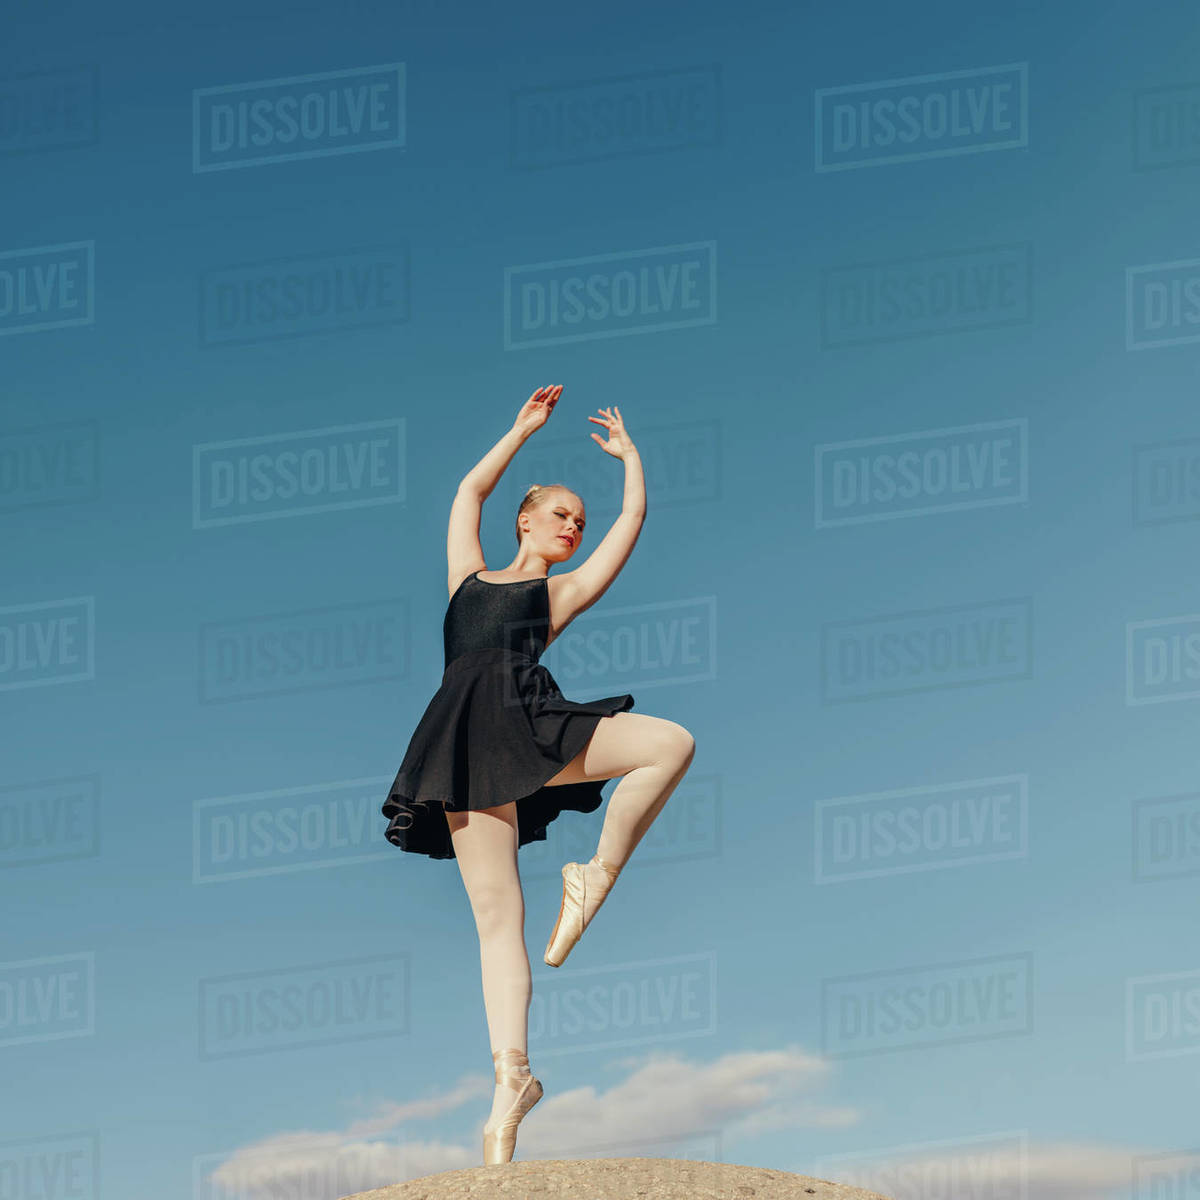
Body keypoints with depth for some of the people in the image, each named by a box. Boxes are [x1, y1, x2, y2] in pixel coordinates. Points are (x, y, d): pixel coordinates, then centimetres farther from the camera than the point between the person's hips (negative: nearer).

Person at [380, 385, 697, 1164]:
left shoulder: (565, 590, 24)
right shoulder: (470, 578, 28)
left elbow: (633, 518, 26)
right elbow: (470, 491, 35)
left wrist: (629, 454, 41)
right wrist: (525, 429, 43)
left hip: (532, 721, 1)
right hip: (467, 740, -1)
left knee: (672, 742, -23)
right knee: (497, 914, -11)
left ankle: (596, 879, -13)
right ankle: (512, 1072, -18)